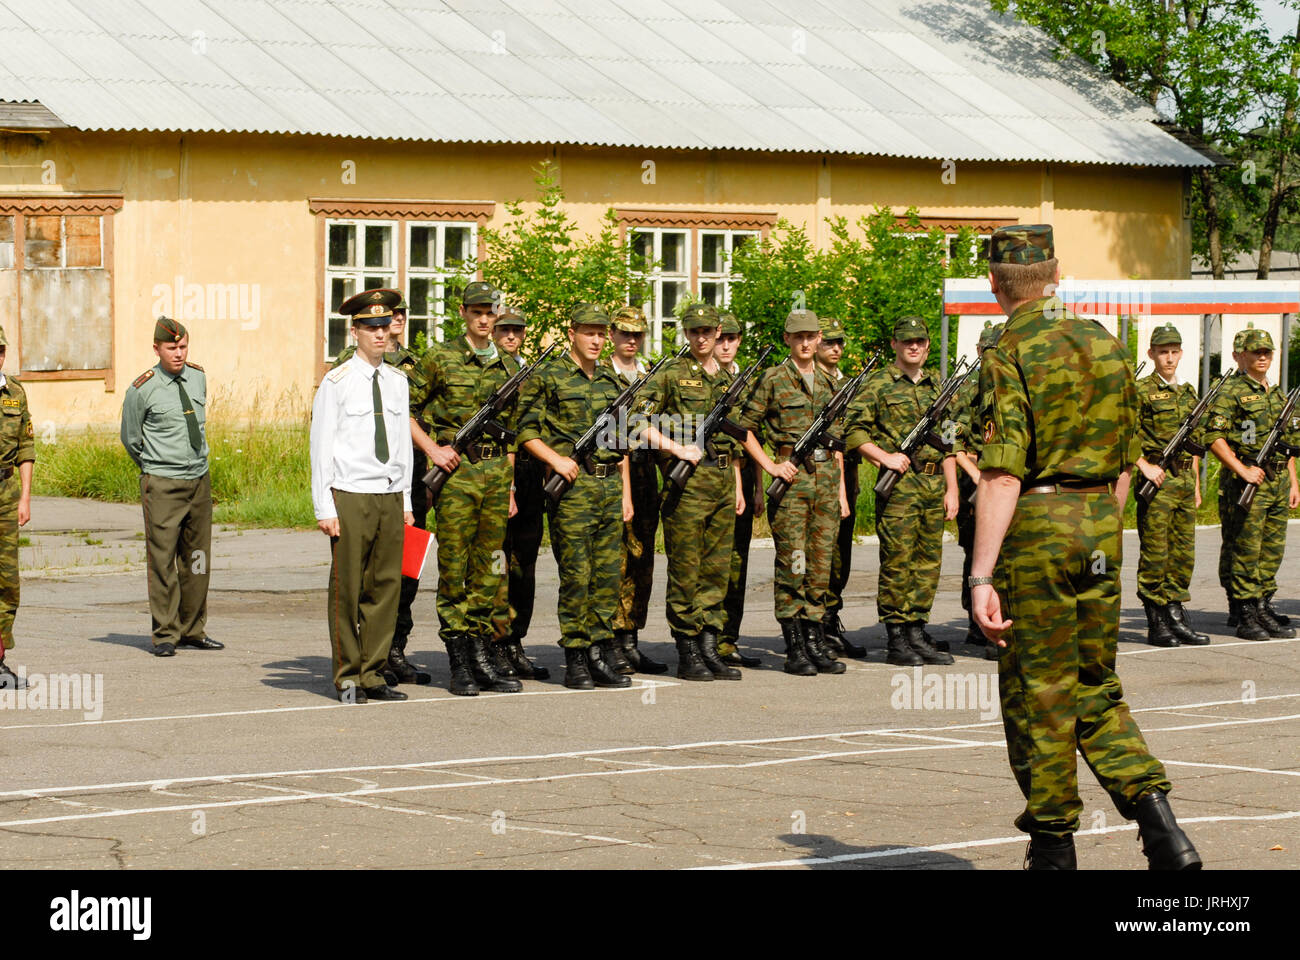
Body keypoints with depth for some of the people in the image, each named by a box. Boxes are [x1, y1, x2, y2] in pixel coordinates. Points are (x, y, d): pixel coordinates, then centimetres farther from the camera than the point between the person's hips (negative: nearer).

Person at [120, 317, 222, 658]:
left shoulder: (198, 377, 7)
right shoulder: (141, 390, -9)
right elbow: (130, 439, 5)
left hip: (199, 480, 5)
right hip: (162, 486, -5)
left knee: (197, 560, 8)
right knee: (162, 560, -6)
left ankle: (193, 630, 17)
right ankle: (166, 635, -1)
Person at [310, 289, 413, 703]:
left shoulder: (398, 382, 11)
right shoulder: (336, 384, -4)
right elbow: (321, 448, -4)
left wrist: (406, 501, 15)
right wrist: (324, 508, -8)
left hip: (390, 497, 5)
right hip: (351, 498, -5)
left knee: (386, 586, 5)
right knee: (347, 590, -2)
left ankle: (373, 675, 13)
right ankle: (347, 679, 6)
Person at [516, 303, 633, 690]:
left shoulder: (611, 379, 15)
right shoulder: (549, 377, -2)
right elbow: (526, 430, -4)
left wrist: (626, 492, 15)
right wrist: (555, 459, -17)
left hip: (610, 486, 6)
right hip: (572, 485, -6)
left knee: (608, 574, 6)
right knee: (575, 575, -5)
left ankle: (601, 657, 11)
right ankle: (575, 661, 0)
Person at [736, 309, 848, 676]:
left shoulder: (827, 383, 15)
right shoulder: (773, 380, -2)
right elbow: (745, 427, -2)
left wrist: (841, 489, 15)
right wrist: (770, 466, -11)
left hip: (826, 477, 5)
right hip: (792, 477, -5)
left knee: (820, 564, 7)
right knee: (791, 563, -5)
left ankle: (815, 641, 12)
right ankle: (794, 649, -2)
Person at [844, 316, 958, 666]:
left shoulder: (936, 385, 16)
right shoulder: (879, 384, -1)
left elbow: (948, 441, 19)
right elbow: (853, 430, -5)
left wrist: (951, 488, 12)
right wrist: (884, 457, -16)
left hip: (935, 483, 6)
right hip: (899, 483, -6)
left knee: (928, 560, 7)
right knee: (897, 562, -5)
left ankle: (917, 632, 14)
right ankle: (896, 640, 0)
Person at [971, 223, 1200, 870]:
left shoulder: (1009, 355, -11)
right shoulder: (1107, 345, 11)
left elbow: (1001, 476, -18)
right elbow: (1125, 463, 16)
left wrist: (982, 576, -19)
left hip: (1036, 527, -6)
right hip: (1101, 526, 6)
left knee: (1037, 695, 4)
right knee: (1094, 687, 15)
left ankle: (1052, 849, 11)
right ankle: (1161, 827, 0)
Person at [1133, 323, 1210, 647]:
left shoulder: (1188, 393, 16)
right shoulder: (1141, 391, -5)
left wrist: (1196, 484, 18)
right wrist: (1144, 466, -18)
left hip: (1184, 480, 7)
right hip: (1157, 480, -7)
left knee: (1184, 553, 7)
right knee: (1155, 553, -4)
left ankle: (1176, 616, 14)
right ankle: (1156, 623, 1)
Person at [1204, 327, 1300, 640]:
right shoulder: (1231, 391, -5)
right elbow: (1214, 437, -13)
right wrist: (1242, 470, -18)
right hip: (1247, 482, -7)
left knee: (1273, 551, 8)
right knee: (1247, 551, -5)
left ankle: (1263, 610, 16)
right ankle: (1245, 617, -1)